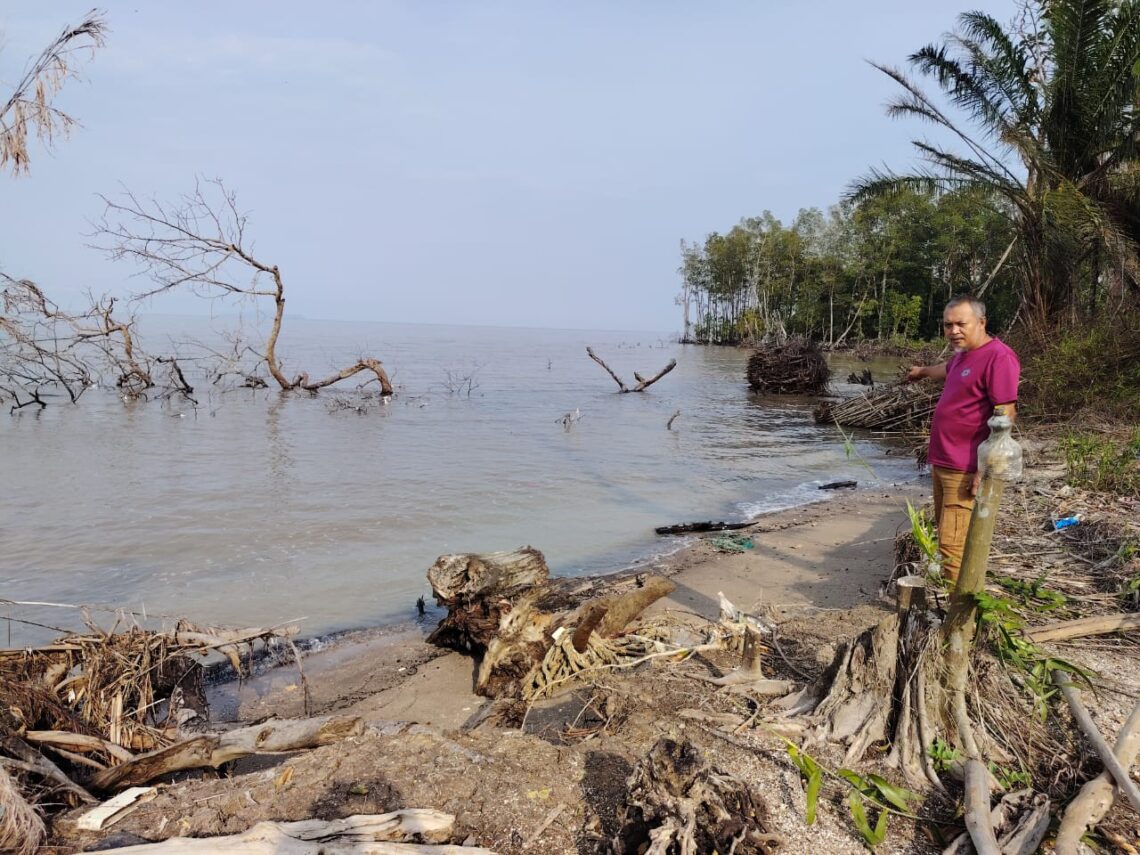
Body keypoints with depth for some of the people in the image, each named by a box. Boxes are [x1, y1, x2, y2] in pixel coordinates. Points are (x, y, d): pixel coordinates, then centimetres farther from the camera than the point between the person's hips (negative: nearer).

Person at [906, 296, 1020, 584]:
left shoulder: (998, 357, -15)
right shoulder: (963, 354, 14)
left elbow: (1005, 415, -21)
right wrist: (923, 371, 60)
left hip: (966, 471, -10)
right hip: (942, 464, 10)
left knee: (953, 544, -12)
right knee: (944, 537, 15)